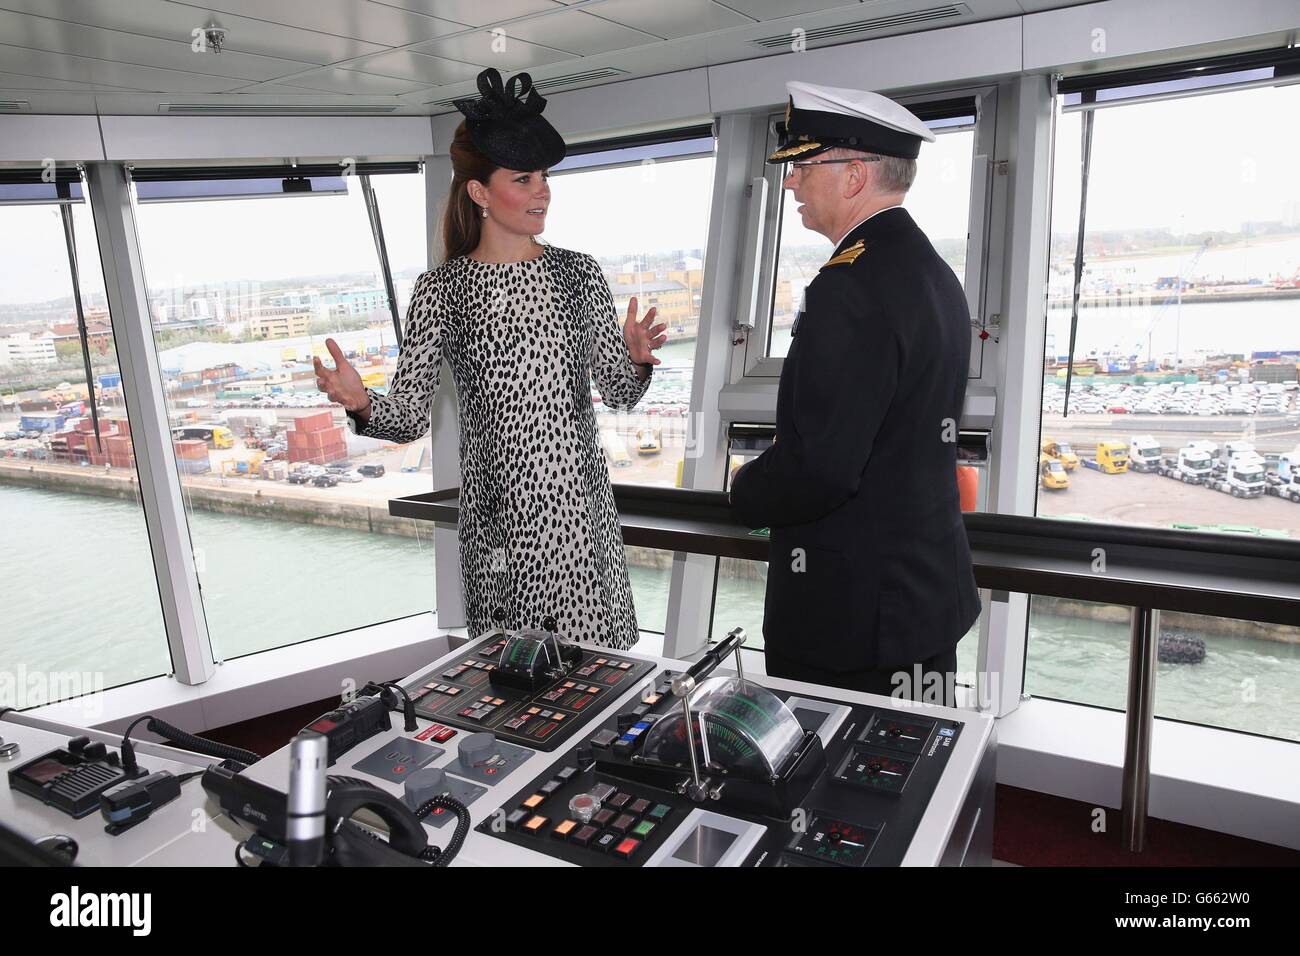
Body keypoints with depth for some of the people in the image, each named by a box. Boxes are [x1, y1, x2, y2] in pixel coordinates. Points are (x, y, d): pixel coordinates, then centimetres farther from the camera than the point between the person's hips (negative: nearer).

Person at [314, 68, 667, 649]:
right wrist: (361, 402, -24)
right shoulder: (442, 288, -2)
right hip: (498, 511, -2)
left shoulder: (578, 273, 5)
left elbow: (619, 393, 7)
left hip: (582, 503, 2)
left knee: (597, 661, 9)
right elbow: (411, 416, -4)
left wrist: (636, 360, -13)